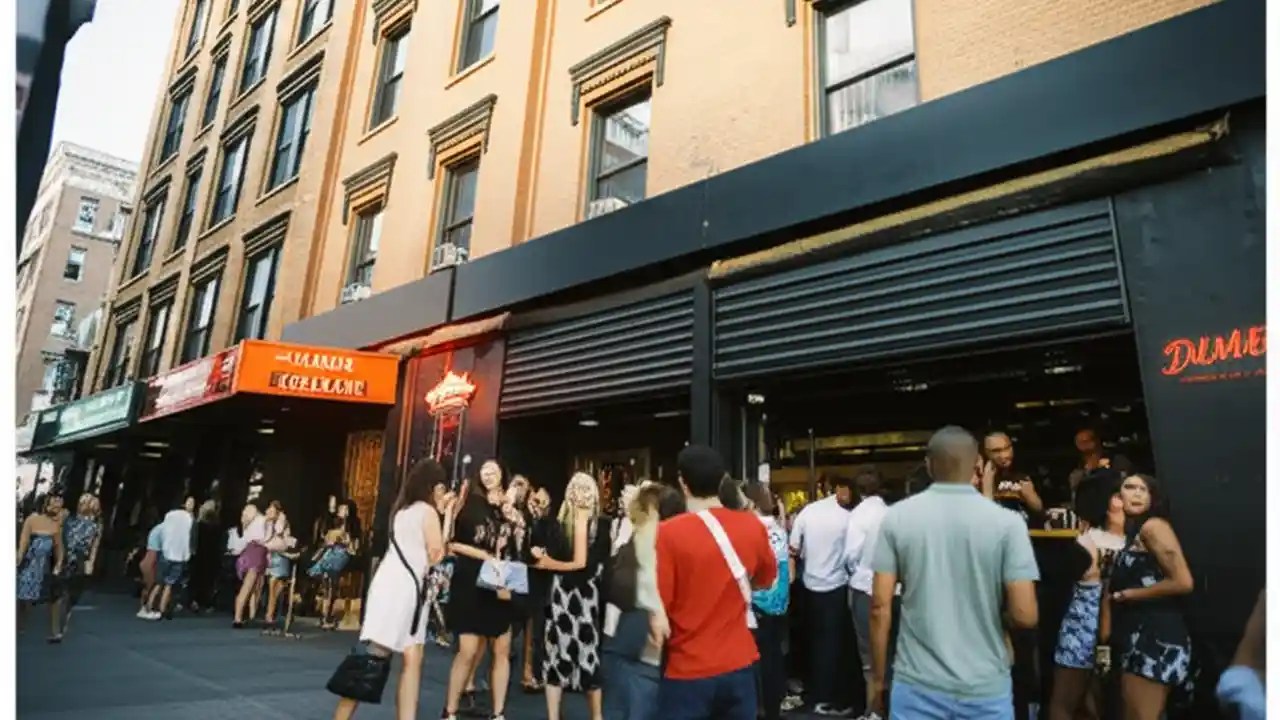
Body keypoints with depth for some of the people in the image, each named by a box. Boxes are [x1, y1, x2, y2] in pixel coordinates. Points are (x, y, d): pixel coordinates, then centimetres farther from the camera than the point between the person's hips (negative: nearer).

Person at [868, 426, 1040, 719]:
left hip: (918, 686, 0)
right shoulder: (1007, 523, -8)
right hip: (985, 689, 0)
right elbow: (1024, 616, -12)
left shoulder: (896, 518, -6)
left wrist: (877, 678, 6)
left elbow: (880, 608, -5)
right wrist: (996, 608, 11)